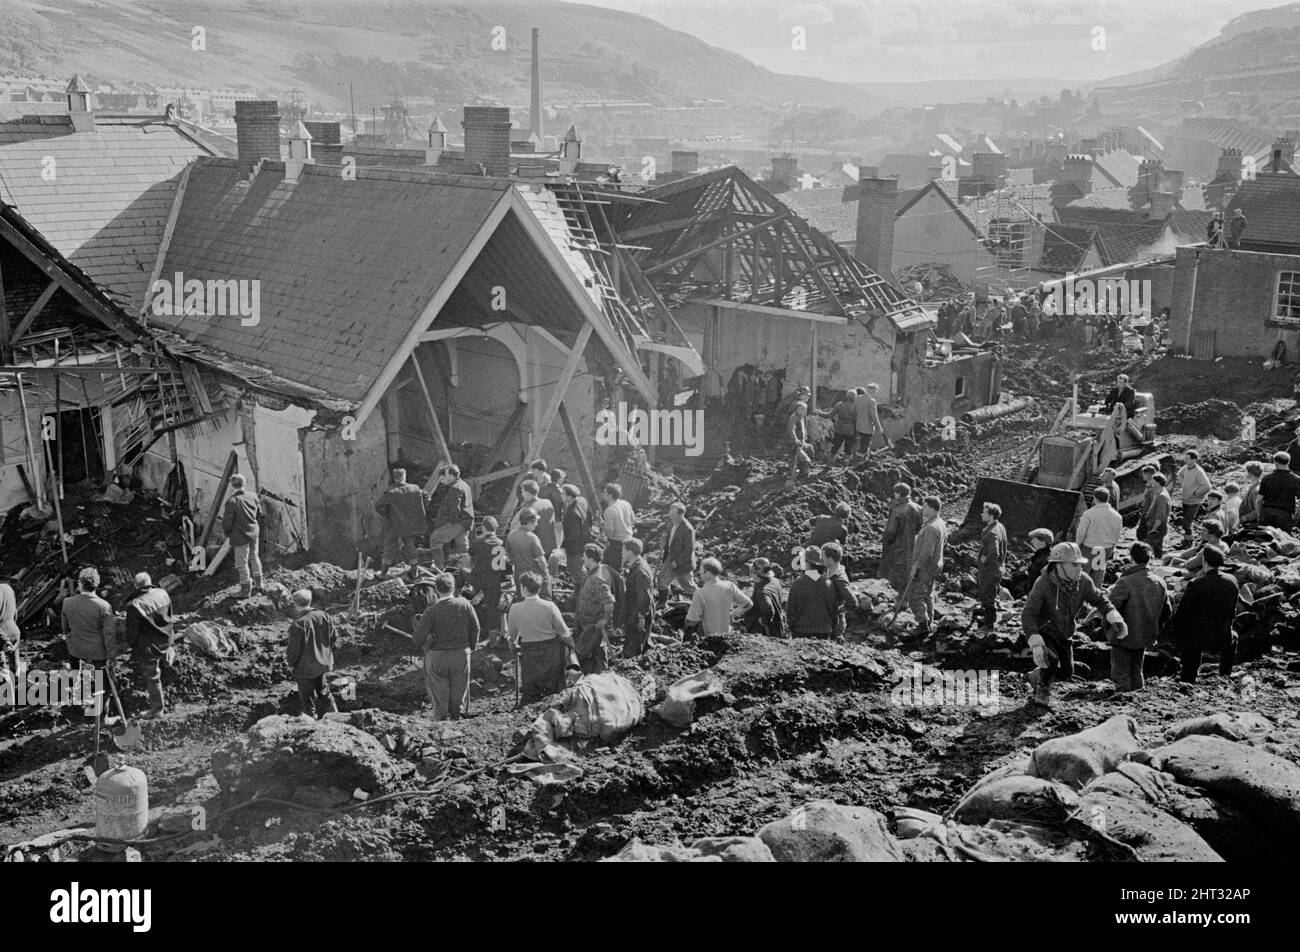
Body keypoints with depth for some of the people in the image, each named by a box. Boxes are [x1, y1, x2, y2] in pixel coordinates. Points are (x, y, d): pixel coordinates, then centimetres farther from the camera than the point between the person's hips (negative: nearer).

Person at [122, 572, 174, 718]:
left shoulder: (135, 605, -27)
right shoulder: (163, 594, -8)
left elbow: (132, 631, -17)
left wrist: (129, 643, 3)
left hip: (148, 647, -6)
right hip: (164, 642, 6)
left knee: (151, 676, 11)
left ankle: (157, 709, 26)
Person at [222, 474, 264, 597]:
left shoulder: (232, 501, -22)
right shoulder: (253, 496, -3)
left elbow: (227, 522, -17)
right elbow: (259, 514, 8)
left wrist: (227, 533, 2)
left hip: (240, 536, -6)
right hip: (254, 533, 6)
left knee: (242, 563, 7)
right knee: (254, 557, 24)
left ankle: (245, 590, 17)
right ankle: (258, 584, 35)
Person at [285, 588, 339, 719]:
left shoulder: (298, 624, -26)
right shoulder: (324, 615, -8)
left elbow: (294, 648, -19)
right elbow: (334, 637, 1)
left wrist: (290, 662, -1)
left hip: (305, 666, -6)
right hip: (323, 663, 6)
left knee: (307, 696, 13)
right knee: (323, 690, 27)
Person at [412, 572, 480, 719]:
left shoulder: (432, 611, -16)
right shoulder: (465, 605, -9)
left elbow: (420, 634, -13)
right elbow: (475, 628, -2)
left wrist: (420, 647, 8)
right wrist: (472, 646, 13)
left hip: (437, 656, -2)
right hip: (461, 653, 2)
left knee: (438, 688, 12)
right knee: (459, 686, 16)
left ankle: (442, 717, 17)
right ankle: (457, 714, 24)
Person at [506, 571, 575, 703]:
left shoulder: (515, 609, -12)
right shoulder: (550, 606, -14)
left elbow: (511, 635, 2)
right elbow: (564, 632, -6)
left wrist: (514, 644, 24)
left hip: (529, 654, 1)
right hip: (552, 652, -1)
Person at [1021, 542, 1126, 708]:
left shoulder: (1083, 581, -18)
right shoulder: (1043, 584, -33)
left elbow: (1100, 599, 0)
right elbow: (1028, 615, -36)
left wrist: (1115, 618, -16)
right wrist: (1036, 644, -46)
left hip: (1064, 634, 6)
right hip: (1042, 631, -6)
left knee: (1066, 673, 10)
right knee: (1051, 660, -29)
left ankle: (1036, 676, 40)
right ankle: (1042, 691, 1)